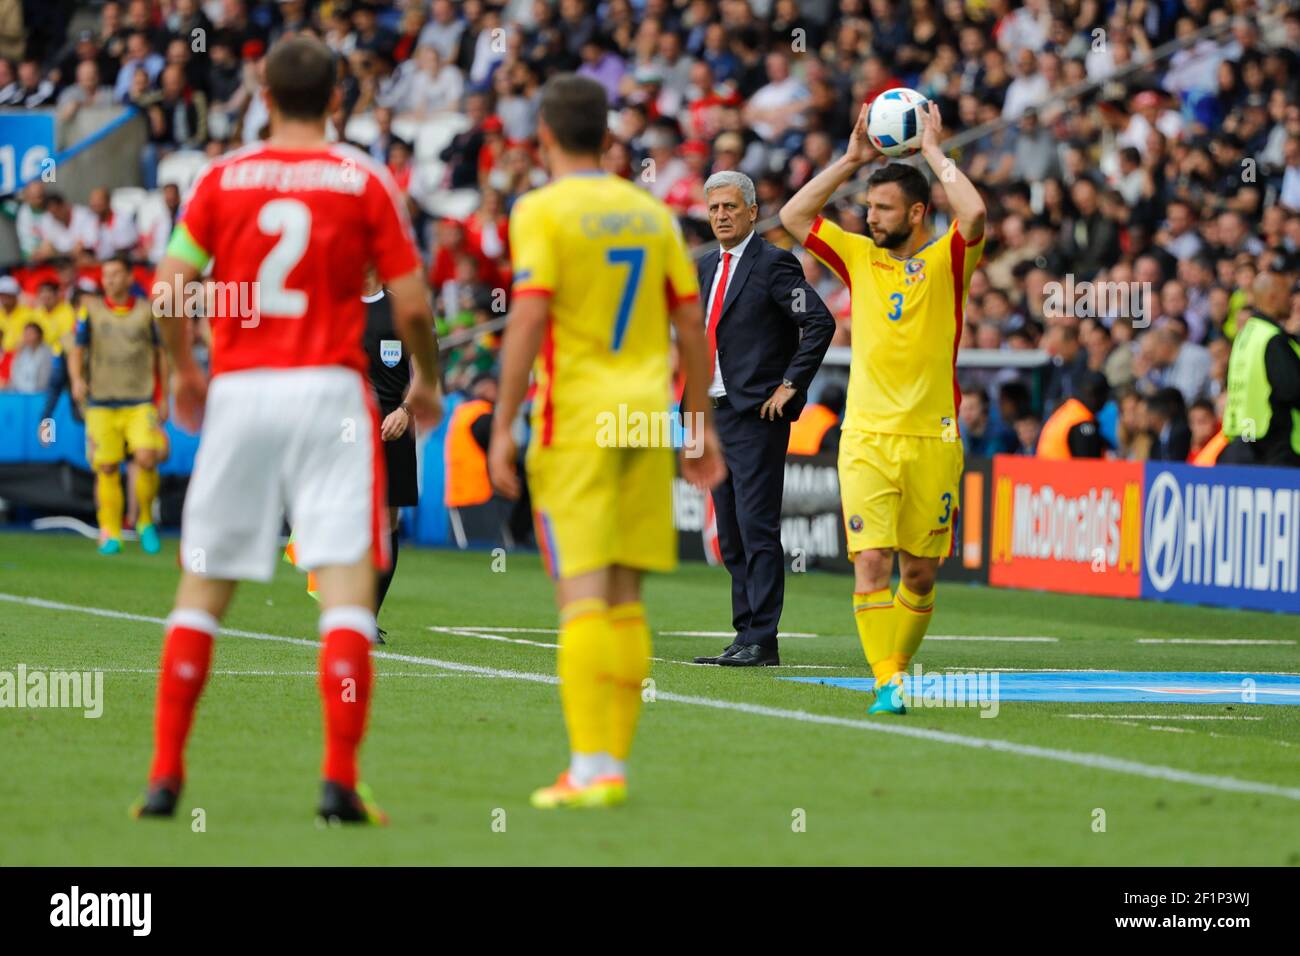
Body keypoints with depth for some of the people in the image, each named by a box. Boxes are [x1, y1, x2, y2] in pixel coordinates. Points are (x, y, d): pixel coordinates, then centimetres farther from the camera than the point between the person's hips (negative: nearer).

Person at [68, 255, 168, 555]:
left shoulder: (147, 311, 6)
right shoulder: (90, 310, 6)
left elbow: (160, 355, 12)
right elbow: (77, 351, 4)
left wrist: (163, 398, 11)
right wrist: (77, 379, -16)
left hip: (141, 402, -1)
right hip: (101, 403, 1)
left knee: (146, 458, -19)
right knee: (106, 469, -2)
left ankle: (145, 521, 3)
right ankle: (110, 534, 9)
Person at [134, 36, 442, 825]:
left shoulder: (221, 178, 5)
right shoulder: (366, 181, 1)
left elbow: (171, 288, -2)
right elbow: (411, 303, -2)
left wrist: (183, 370, 15)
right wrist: (427, 379, 16)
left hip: (238, 392, 2)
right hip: (328, 389, -2)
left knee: (203, 586, 11)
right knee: (347, 581, -4)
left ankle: (166, 775, 10)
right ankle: (340, 781, -14)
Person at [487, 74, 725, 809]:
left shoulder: (542, 211, -5)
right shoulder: (651, 212, 12)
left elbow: (529, 319, -14)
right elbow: (692, 323, 11)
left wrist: (503, 426, -12)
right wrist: (702, 425, 17)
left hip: (575, 423, -5)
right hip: (646, 417, 5)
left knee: (583, 594, -7)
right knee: (625, 597, 9)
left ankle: (592, 768, -12)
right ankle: (615, 762, 10)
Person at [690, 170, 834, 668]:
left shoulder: (773, 263, -9)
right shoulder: (708, 267, 16)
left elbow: (821, 322, -17)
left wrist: (791, 384, -16)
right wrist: (698, 389, 16)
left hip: (757, 416, -9)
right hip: (717, 415, 9)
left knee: (758, 529, -11)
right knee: (731, 538, 9)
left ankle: (762, 641, -11)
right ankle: (746, 635, 13)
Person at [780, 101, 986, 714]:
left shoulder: (946, 261, 2)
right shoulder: (858, 257, 11)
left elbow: (974, 215, -17)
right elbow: (793, 216, 8)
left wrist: (933, 151, -6)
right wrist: (850, 160, 6)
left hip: (932, 439, -1)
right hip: (866, 438, 1)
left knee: (920, 571, 5)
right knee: (870, 560, -12)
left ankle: (898, 669, 21)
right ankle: (887, 682, -15)